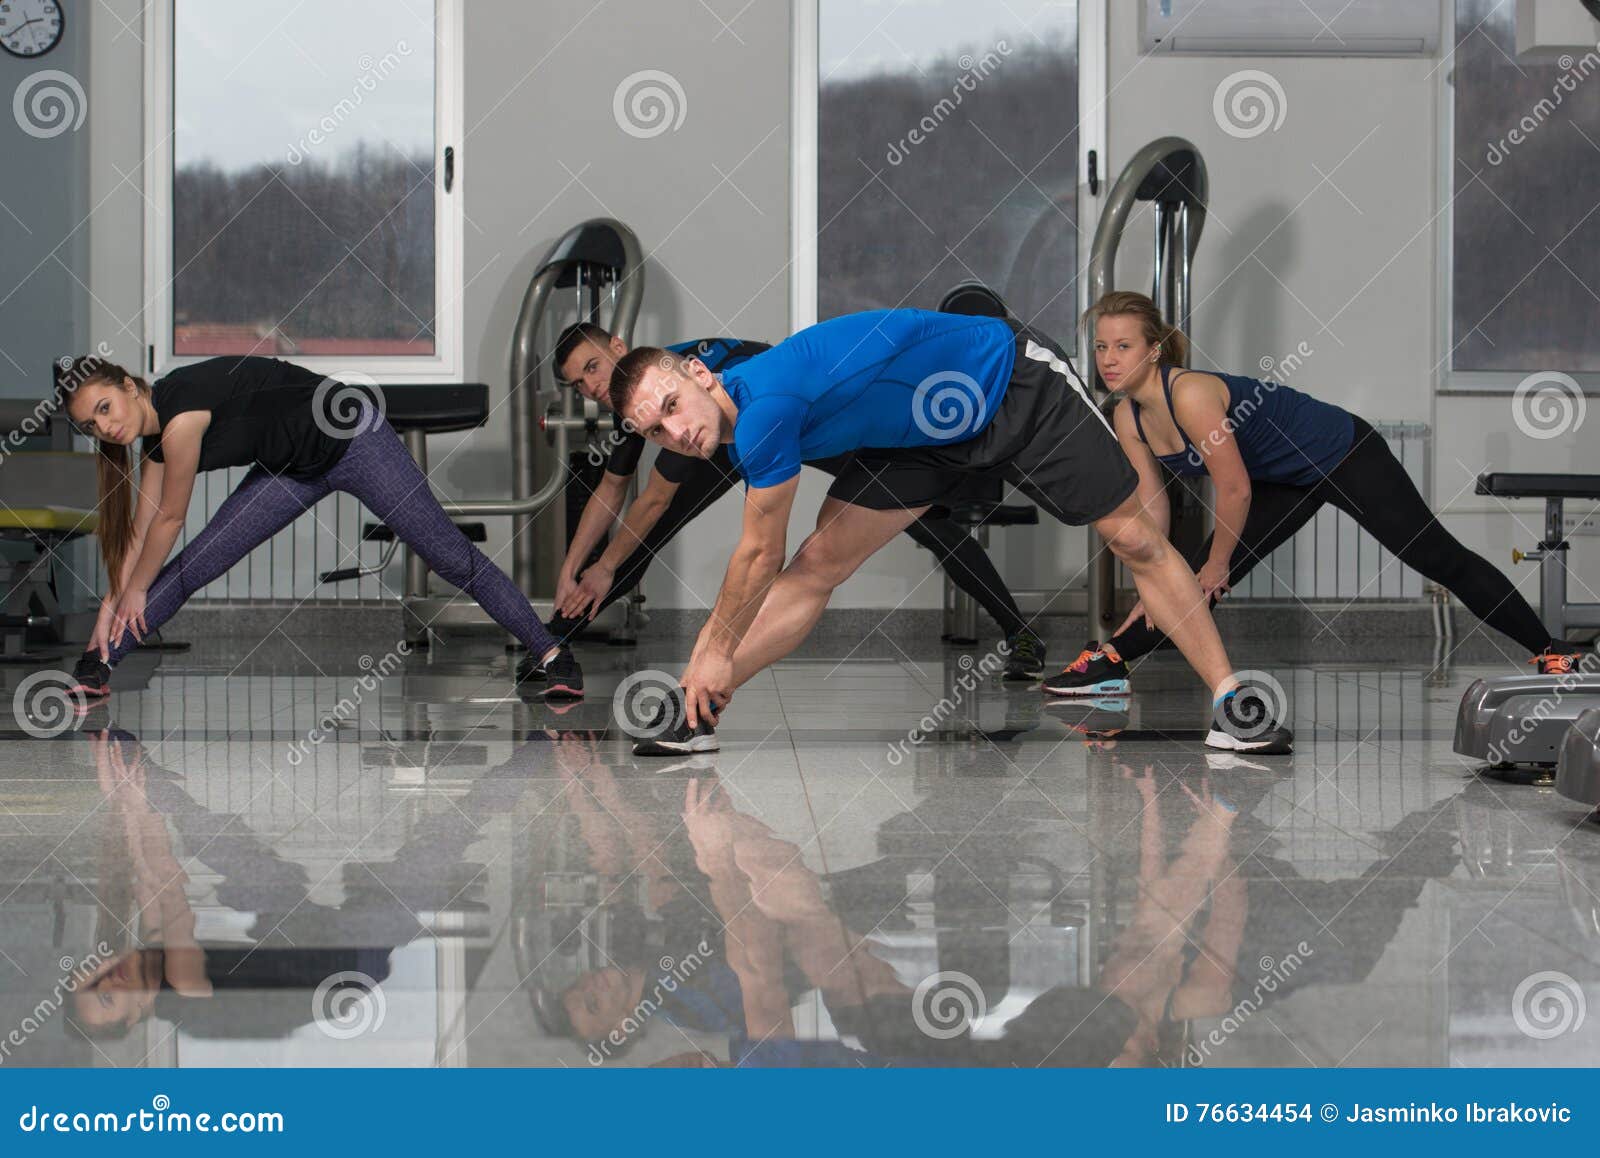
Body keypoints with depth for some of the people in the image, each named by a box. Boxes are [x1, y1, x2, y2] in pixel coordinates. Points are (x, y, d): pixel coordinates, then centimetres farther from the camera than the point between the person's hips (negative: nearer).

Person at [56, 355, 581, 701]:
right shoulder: (155, 436, -4)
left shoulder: (180, 415, -30)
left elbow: (169, 519, -19)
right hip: (295, 469, 8)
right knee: (193, 565, 1)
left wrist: (135, 593, -6)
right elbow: (142, 524, 6)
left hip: (352, 439, -8)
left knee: (450, 555, -3)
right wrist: (114, 600, 7)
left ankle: (548, 651, 7)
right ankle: (100, 664, 6)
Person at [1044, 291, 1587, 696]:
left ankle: (1551, 652, 2)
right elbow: (1150, 505, 1)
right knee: (1201, 574, 1)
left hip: (1345, 453, -8)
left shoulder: (1189, 395, -34)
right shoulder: (1128, 418, -9)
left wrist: (1218, 564, -13)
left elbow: (1235, 490, -28)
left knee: (1440, 558, -4)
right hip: (1288, 481, 8)